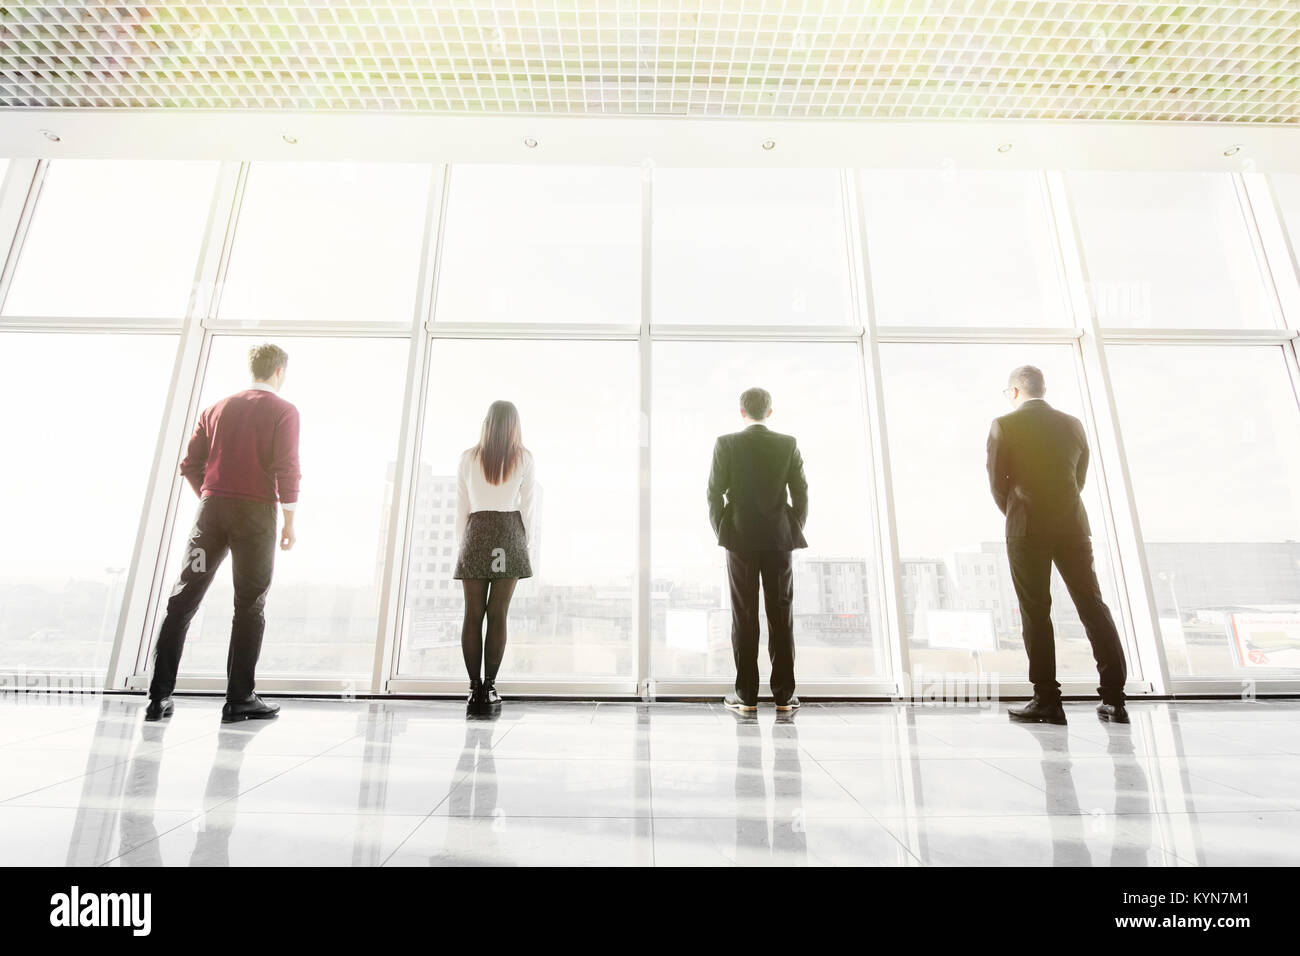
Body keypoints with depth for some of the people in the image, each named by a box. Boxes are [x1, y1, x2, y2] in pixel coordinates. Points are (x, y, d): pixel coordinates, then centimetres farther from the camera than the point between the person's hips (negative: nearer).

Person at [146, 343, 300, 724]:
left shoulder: (218, 408, 13)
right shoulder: (283, 411, -2)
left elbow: (190, 465, 10)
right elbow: (287, 470, -11)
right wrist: (289, 522, -5)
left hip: (212, 508, 5)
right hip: (256, 511, -4)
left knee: (182, 600, 9)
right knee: (250, 606, 2)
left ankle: (159, 696, 10)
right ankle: (239, 700, 7)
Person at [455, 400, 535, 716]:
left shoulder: (469, 457, 8)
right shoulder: (523, 457, 4)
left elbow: (461, 508, 8)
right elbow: (526, 506, 4)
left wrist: (462, 544, 15)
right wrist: (526, 542, 12)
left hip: (476, 534, 1)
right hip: (509, 535, -1)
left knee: (473, 615, 3)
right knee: (498, 615, 0)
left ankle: (475, 689, 3)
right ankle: (488, 688, 2)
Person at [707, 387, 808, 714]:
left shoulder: (726, 444, -3)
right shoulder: (788, 444, 2)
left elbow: (715, 493, -4)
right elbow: (801, 493, 2)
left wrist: (721, 532, 7)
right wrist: (794, 532, 13)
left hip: (741, 540, -1)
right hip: (779, 540, 2)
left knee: (744, 617, 4)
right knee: (781, 616, 7)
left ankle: (747, 696, 9)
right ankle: (784, 695, 13)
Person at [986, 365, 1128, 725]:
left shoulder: (1004, 426, -4)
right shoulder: (1073, 424, 11)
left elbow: (997, 483, -3)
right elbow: (1079, 478, 14)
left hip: (1026, 529, -4)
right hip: (1072, 526, 5)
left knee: (1036, 614, 2)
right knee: (1093, 606, 9)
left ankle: (1047, 700, 6)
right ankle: (1114, 699, 12)